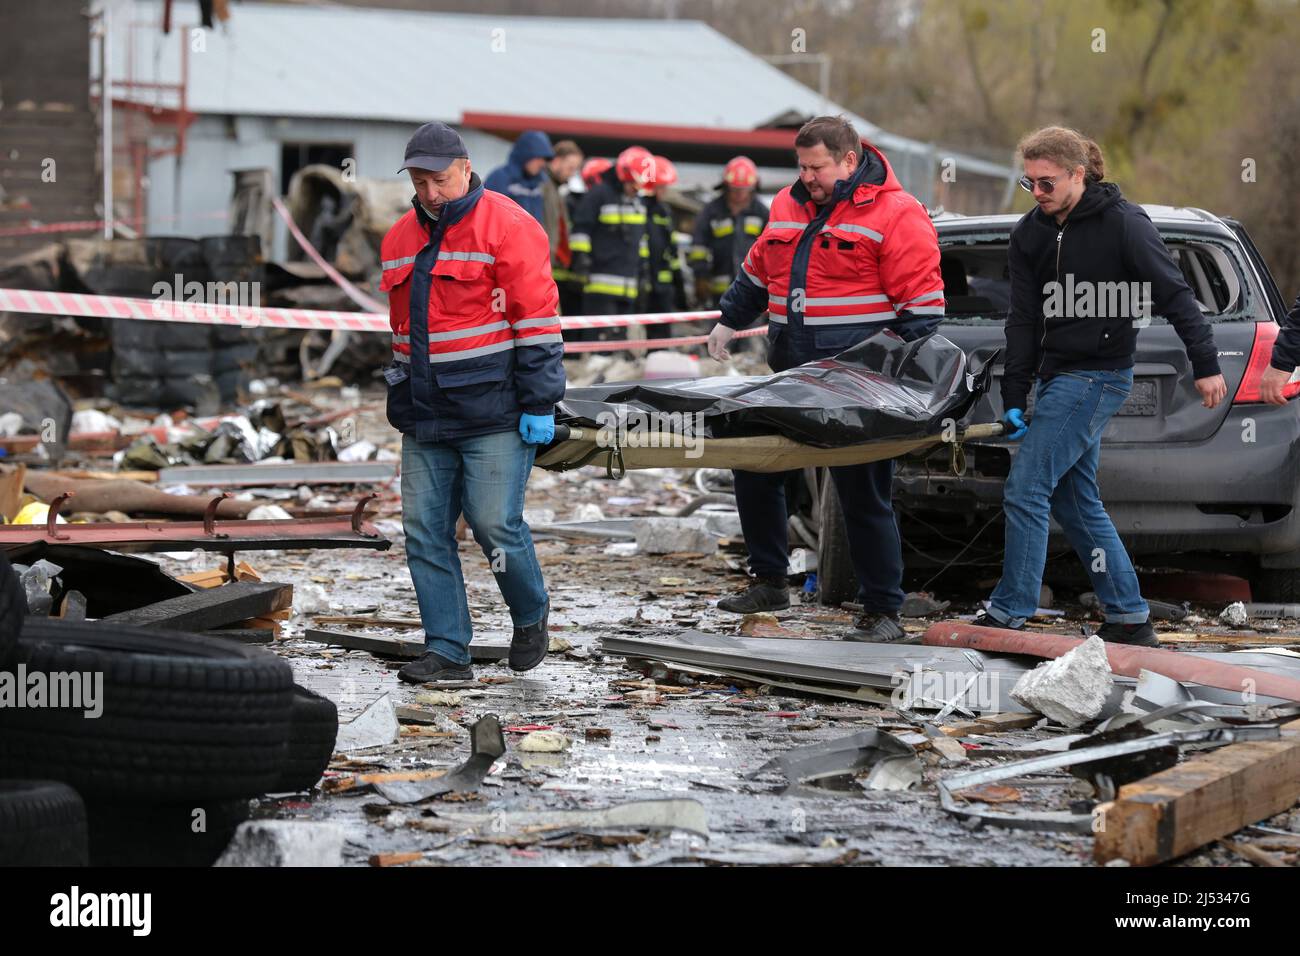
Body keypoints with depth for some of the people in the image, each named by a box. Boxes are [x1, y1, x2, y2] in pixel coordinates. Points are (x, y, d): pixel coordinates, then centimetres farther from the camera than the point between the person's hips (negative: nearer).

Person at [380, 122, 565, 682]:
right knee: (425, 532, 2)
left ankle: (531, 614, 21)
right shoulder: (400, 239, 14)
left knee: (494, 524, -7)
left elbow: (538, 319, -10)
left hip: (493, 412, -6)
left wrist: (538, 405, -12)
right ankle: (447, 653, 8)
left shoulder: (506, 225, -7)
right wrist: (401, 397, 23)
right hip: (425, 417, 7)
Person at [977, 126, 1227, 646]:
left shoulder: (1124, 223, -12)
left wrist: (1206, 365, -11)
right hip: (1058, 376, 8)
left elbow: (1175, 296, -9)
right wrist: (1013, 398, 1)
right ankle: (1129, 619, 18)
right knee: (1076, 503, 11)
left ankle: (1008, 613, -5)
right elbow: (1023, 321, 6)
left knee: (1025, 491, -12)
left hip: (1096, 377, -8)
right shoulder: (1030, 233, 6)